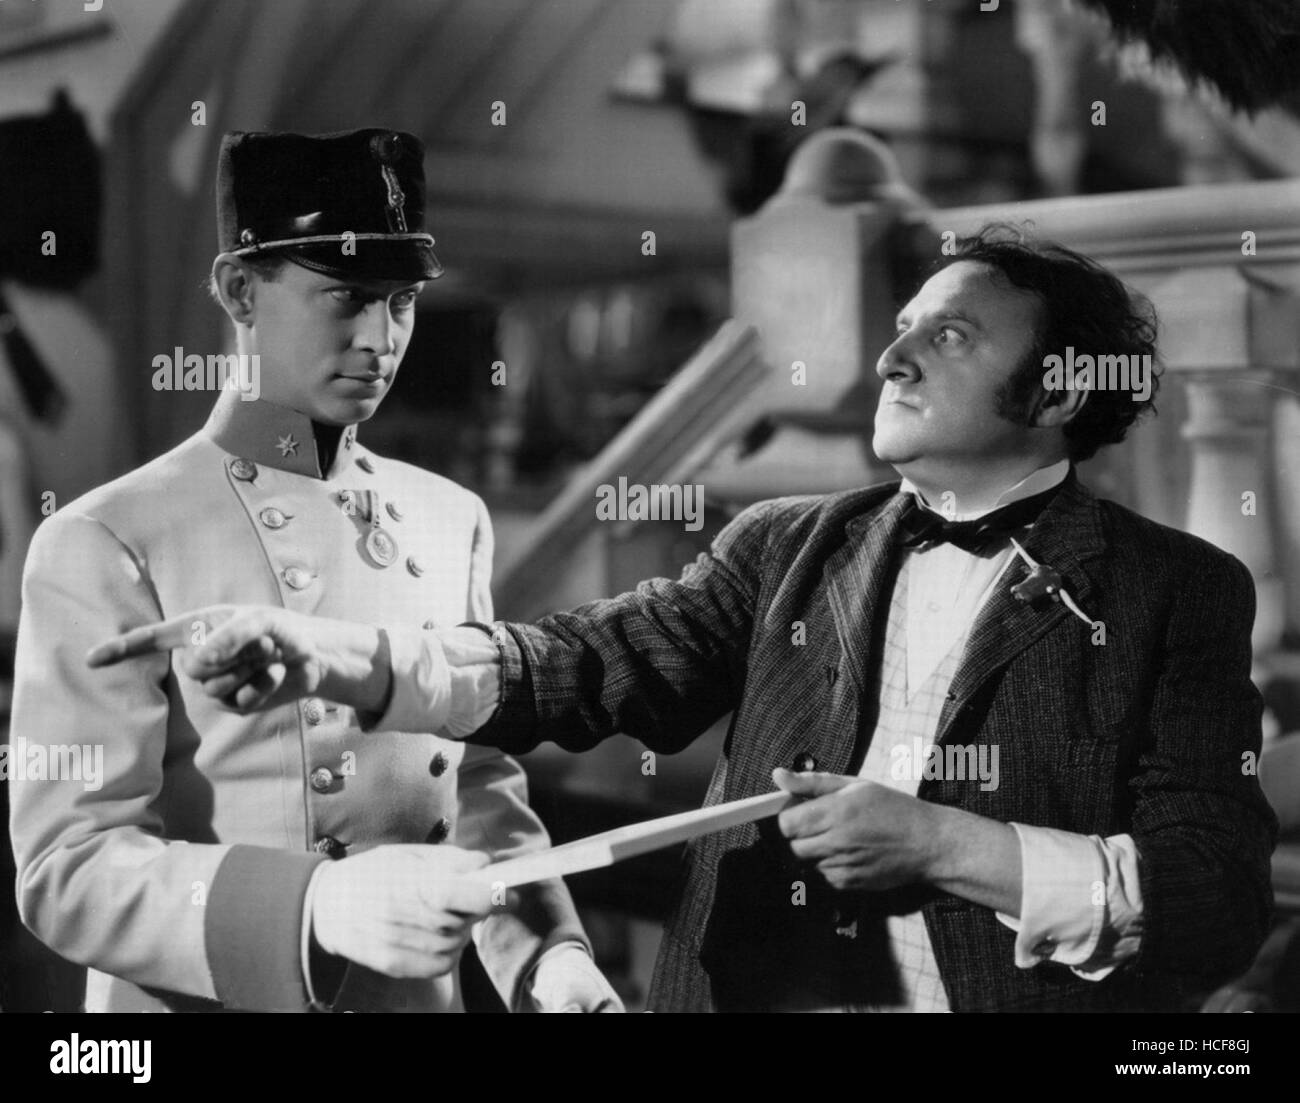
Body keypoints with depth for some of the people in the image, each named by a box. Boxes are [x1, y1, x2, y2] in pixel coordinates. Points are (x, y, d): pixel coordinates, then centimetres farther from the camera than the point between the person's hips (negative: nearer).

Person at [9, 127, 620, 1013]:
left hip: (421, 997, 5)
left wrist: (549, 957, -11)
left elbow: (480, 785, 5)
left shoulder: (452, 522, 0)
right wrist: (318, 906, -32)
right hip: (196, 1000, -4)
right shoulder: (108, 547, -15)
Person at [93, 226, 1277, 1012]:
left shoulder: (1176, 592, -3)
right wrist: (357, 659, -16)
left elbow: (1221, 900, -9)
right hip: (750, 985, 3)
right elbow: (592, 660, -2)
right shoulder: (789, 547, 7)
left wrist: (945, 843, -18)